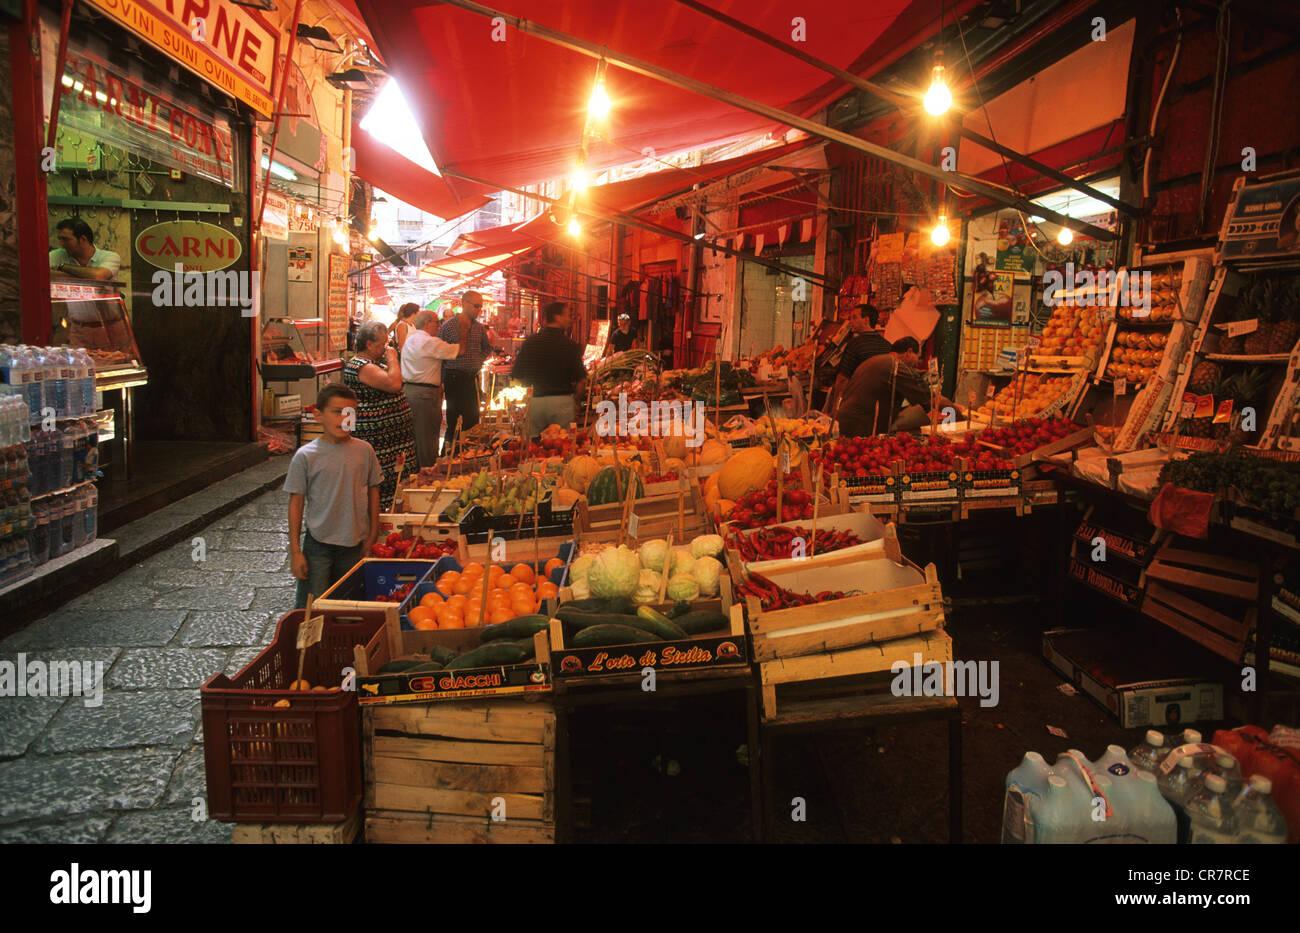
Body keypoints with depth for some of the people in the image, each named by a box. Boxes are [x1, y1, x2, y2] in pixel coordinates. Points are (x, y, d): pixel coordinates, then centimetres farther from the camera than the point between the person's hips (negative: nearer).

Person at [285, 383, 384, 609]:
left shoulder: (364, 450, -2)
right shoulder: (306, 456, -9)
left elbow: (373, 491, 8)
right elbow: (296, 503, -4)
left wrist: (372, 536, 7)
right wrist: (295, 551, -4)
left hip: (355, 545, 2)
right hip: (318, 543, -2)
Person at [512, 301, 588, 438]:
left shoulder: (529, 343, 4)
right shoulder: (570, 346, -6)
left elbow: (517, 376, 7)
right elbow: (580, 380, -6)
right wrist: (575, 400, 11)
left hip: (534, 401, 3)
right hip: (562, 401, -3)